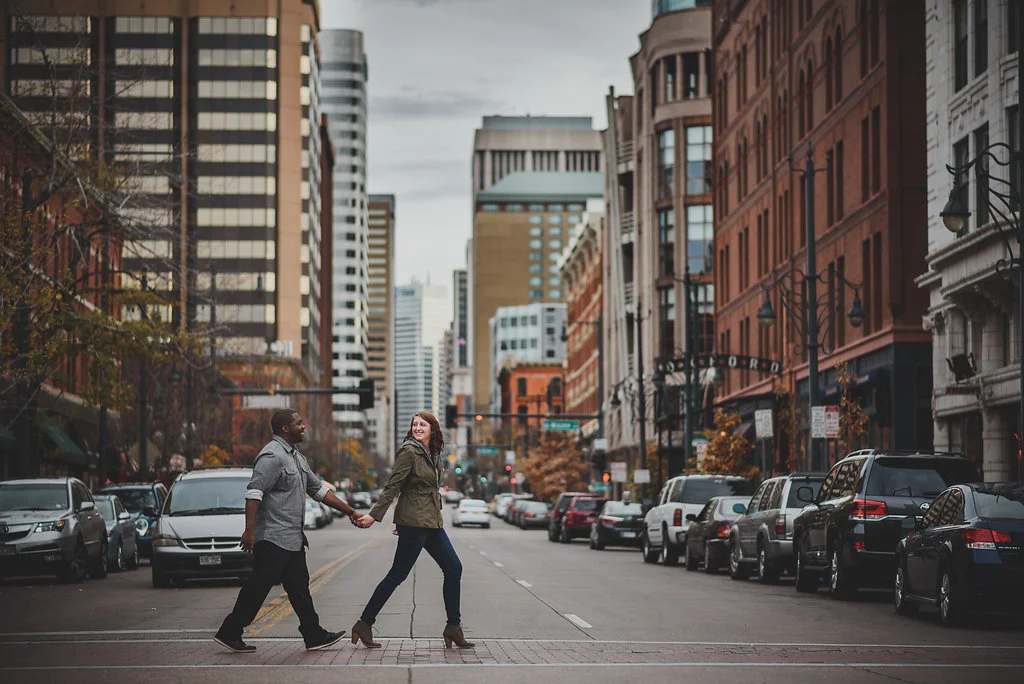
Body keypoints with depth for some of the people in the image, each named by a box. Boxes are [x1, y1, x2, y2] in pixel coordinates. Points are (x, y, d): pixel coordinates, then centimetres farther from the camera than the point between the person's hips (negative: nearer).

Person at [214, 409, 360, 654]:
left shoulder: (296, 458, 18)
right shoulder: (272, 456, -14)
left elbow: (318, 489, 24)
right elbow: (254, 492, -22)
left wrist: (349, 511, 20)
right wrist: (249, 530, -28)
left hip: (292, 540, 10)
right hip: (272, 539, -10)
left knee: (299, 588, 10)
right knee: (258, 588, -5)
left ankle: (314, 635, 13)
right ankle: (229, 633, 3)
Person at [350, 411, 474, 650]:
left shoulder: (432, 455, 15)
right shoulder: (409, 452, -10)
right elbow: (392, 486, -14)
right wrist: (374, 515, -19)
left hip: (431, 523, 9)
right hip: (413, 522, -9)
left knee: (454, 568, 5)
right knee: (398, 574, -7)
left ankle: (453, 627, 9)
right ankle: (364, 624, 1)